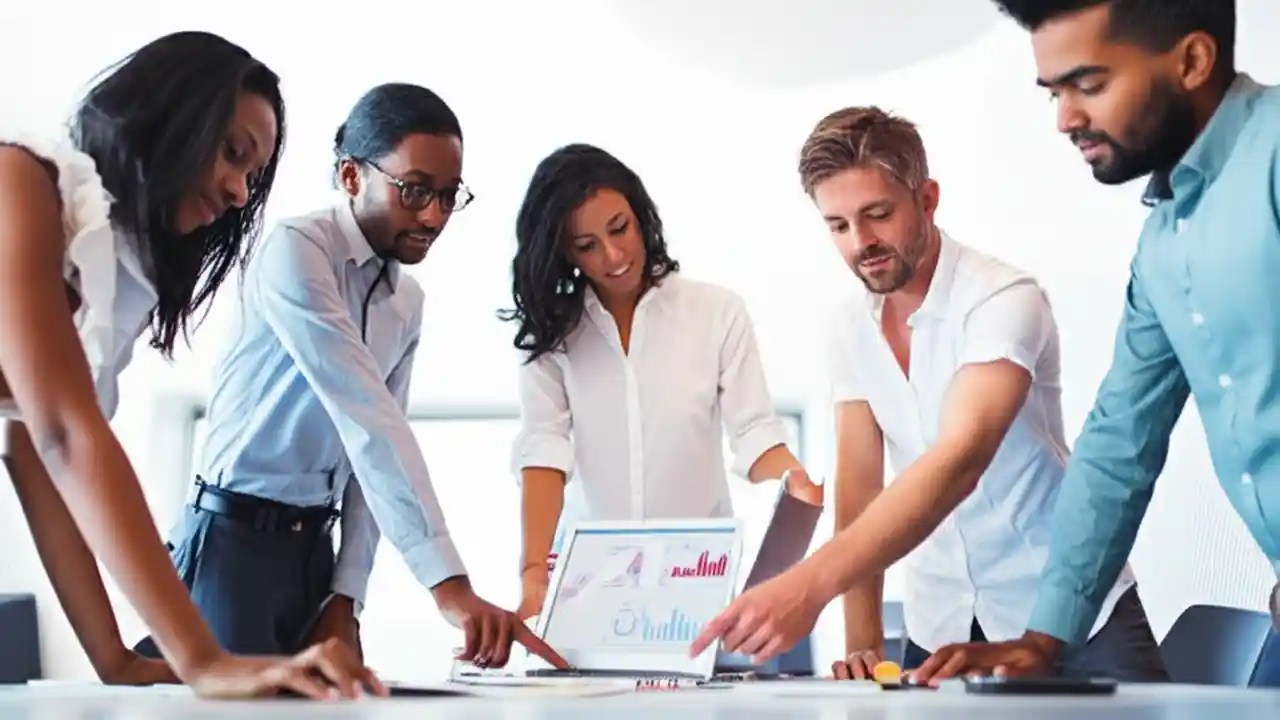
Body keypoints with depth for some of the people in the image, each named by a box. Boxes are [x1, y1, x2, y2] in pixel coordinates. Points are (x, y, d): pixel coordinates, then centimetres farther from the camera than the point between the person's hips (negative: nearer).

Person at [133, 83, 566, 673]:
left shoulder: (408, 299, 9)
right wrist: (448, 583, -33)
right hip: (235, 540, -7)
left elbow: (375, 438, 9)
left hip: (315, 546, 7)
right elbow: (364, 417, -26)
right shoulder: (296, 251, -17)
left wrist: (345, 597, -2)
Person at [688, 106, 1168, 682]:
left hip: (1063, 611, -5)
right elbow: (860, 482, 2)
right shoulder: (851, 325, 1)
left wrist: (812, 583, -48)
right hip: (940, 624, 5)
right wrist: (862, 643, -9)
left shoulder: (1003, 300, -20)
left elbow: (960, 461, -35)